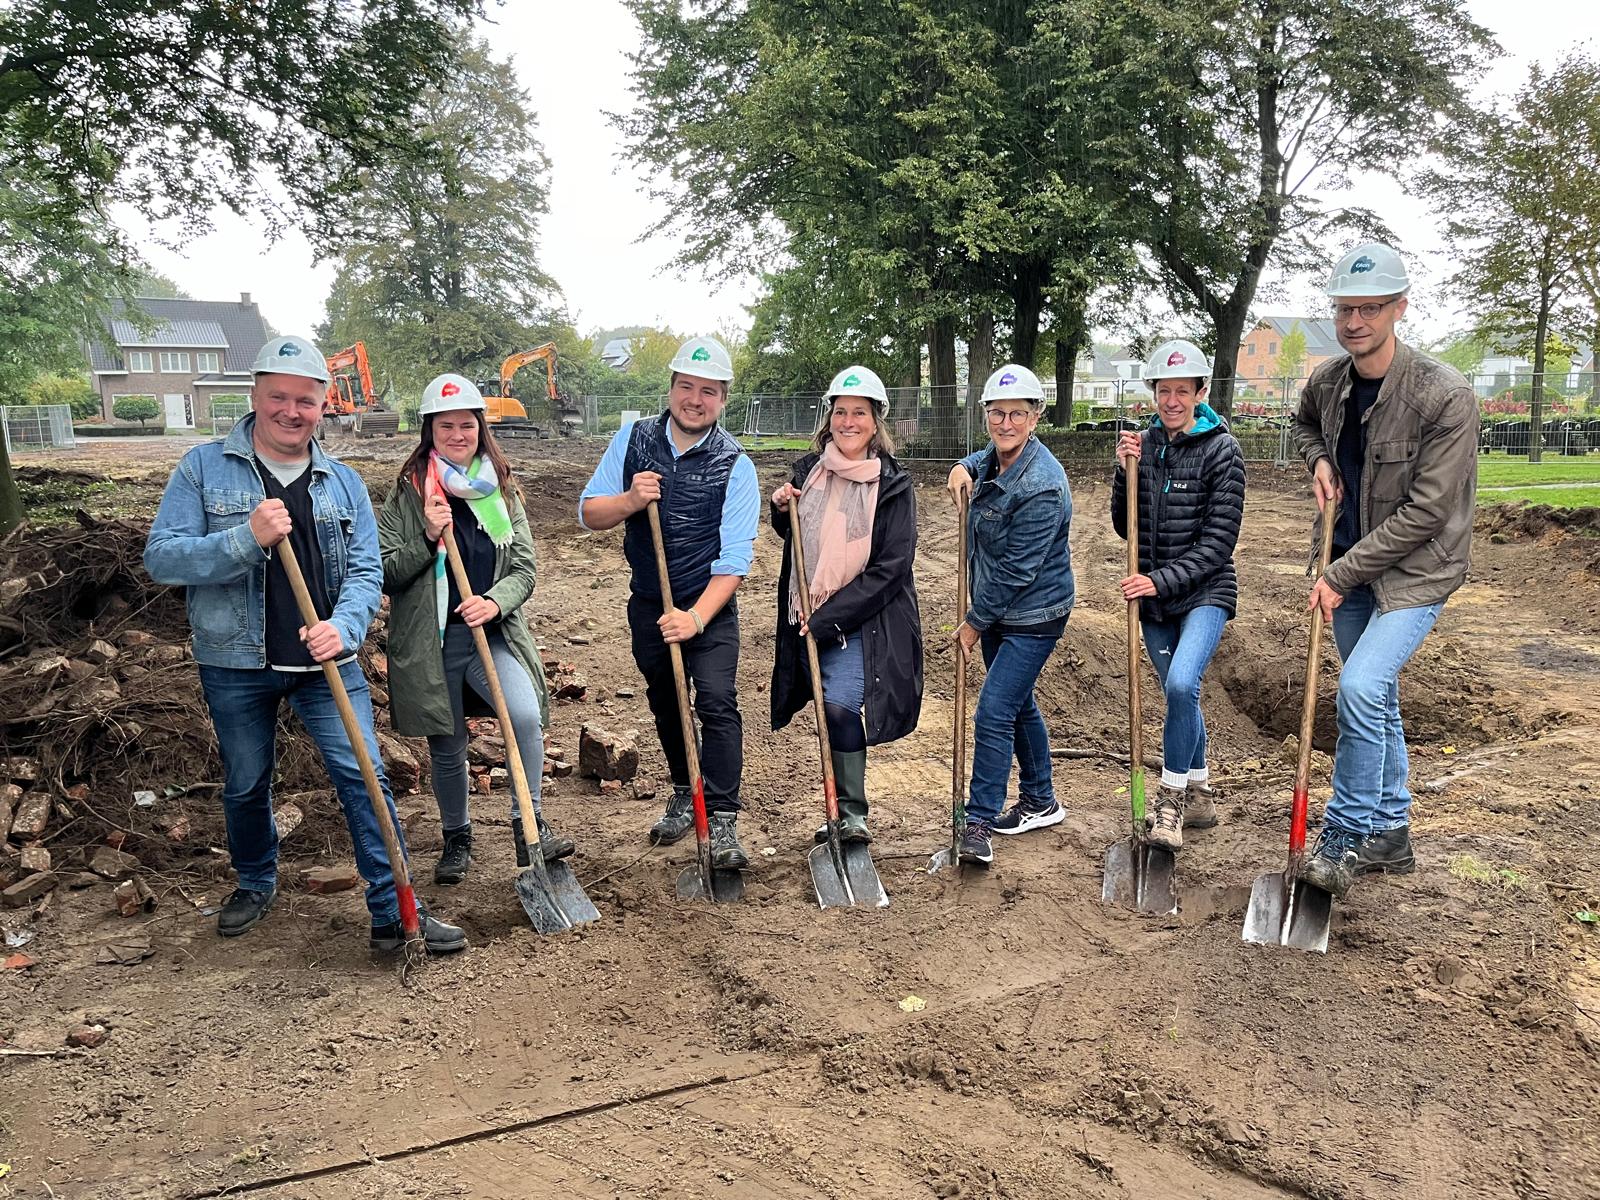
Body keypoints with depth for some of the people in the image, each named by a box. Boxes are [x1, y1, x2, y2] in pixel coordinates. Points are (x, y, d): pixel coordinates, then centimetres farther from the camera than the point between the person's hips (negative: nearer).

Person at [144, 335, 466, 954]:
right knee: (245, 785, 15)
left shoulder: (344, 483, 4)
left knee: (363, 775, -5)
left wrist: (342, 628, -21)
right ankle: (255, 884, 42)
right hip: (236, 664, 0)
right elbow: (160, 558, -11)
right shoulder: (203, 468, -3)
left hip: (326, 659, 1)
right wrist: (247, 538, -27)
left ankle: (394, 914, 1)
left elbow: (365, 571, -1)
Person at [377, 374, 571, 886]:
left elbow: (524, 569, 3)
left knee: (526, 715, -24)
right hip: (431, 640, -1)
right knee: (447, 748, 10)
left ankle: (529, 825, -6)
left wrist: (495, 602, -17)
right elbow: (386, 574, -3)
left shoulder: (502, 489, 7)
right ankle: (457, 839, 34)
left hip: (494, 634, 1)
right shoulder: (408, 492, 0)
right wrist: (427, 538, -19)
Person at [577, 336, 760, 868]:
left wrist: (696, 617, -30)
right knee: (664, 703, 17)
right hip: (648, 602, 4)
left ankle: (722, 822, -9)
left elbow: (733, 559, -18)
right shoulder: (633, 439, -3)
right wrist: (630, 500, -25)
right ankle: (685, 794, 36)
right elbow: (589, 512, -4)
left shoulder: (735, 466, -13)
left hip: (709, 607, -4)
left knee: (717, 702, -16)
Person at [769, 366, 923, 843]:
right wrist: (782, 511, -3)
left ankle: (852, 814, -2)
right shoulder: (808, 471, 6)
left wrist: (829, 620, -18)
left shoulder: (894, 485, -8)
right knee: (830, 712, 11)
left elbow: (890, 569, -14)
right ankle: (843, 813, 26)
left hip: (863, 622, -5)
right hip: (809, 619, 5)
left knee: (839, 706, -18)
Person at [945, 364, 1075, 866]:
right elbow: (980, 461, 27)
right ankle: (1040, 802, 37)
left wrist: (974, 623, -15)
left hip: (1032, 617, -10)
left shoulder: (1041, 488, -26)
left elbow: (1016, 571, -25)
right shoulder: (996, 456, 0)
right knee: (1019, 705, 20)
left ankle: (978, 824, -1)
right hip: (997, 612, 10)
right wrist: (963, 468, 1)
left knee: (993, 715, -12)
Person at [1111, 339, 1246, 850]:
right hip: (1155, 598, 5)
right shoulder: (1144, 444, 3)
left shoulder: (1221, 450, -10)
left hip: (1204, 592, -5)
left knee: (1181, 685, -24)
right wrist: (1125, 472, -10)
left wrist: (1162, 580, -21)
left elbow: (1218, 541, -13)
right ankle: (1199, 798, 33)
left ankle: (1171, 799, -7)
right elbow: (1124, 527, 4)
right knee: (1179, 696, 15)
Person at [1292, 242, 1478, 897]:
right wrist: (1320, 461, 1)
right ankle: (1390, 832, 31)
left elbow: (1426, 512, -22)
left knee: (1361, 688, -23)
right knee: (1373, 697, 15)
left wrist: (1342, 573, -19)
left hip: (1414, 570, -6)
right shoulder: (1327, 381, -2)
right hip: (1349, 567, 7)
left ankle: (1346, 836, -6)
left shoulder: (1445, 396, -22)